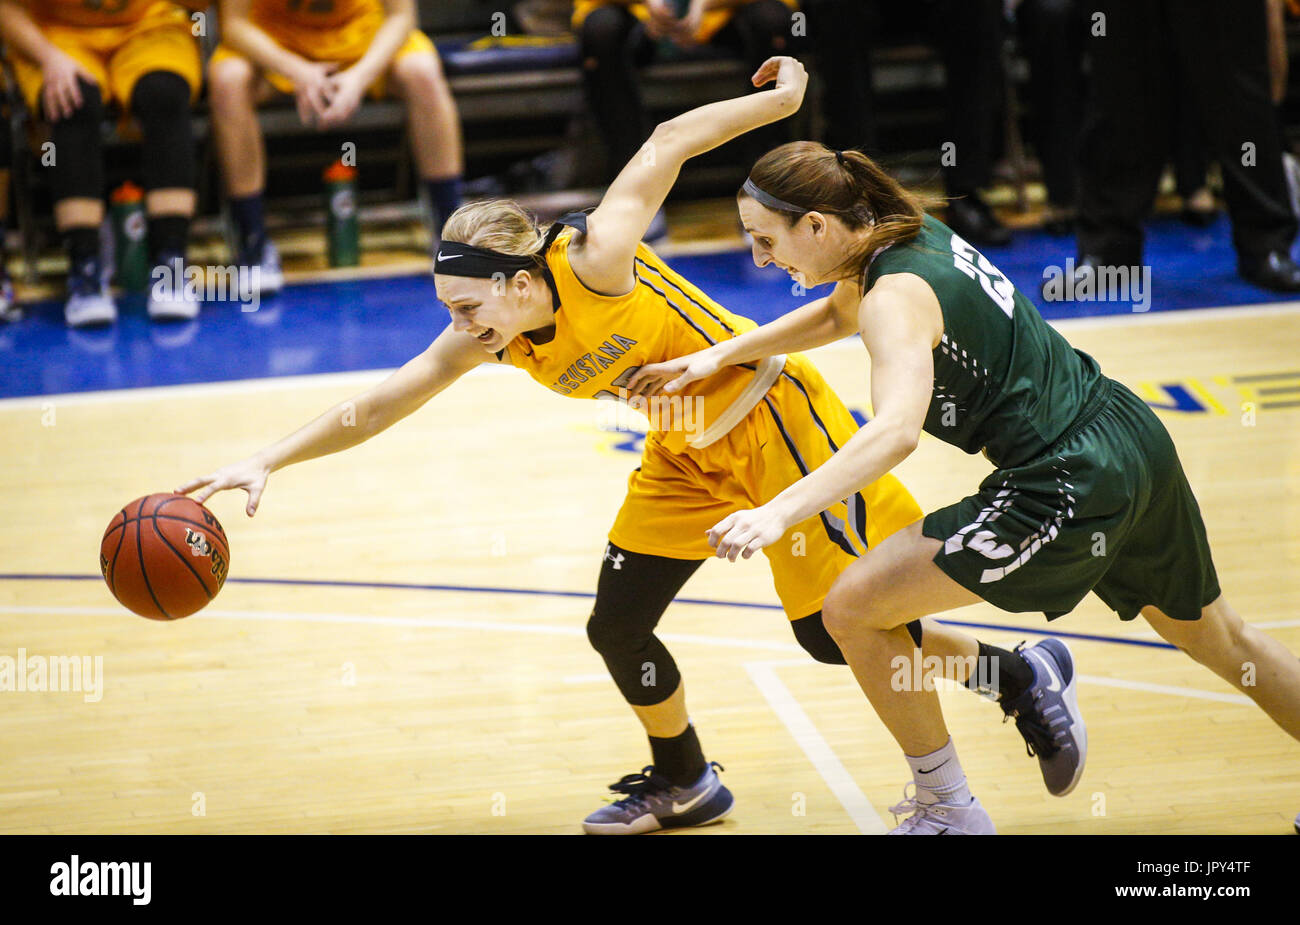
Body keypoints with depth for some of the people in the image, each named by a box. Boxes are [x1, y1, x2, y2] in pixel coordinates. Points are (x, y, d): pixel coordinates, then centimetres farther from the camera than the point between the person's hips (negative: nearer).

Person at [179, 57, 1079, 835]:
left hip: (773, 415, -7)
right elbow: (376, 407, -9)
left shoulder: (595, 263, -31)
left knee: (836, 631, -2)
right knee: (617, 627, 3)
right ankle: (685, 784, 27)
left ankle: (1020, 679, 20)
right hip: (688, 455, 7)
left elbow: (667, 145, -22)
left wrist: (782, 96, -13)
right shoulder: (484, 339, -11)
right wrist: (265, 462, -17)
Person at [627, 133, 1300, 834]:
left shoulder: (896, 296, -20)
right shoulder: (909, 230, 7)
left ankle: (947, 813, 9)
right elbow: (839, 314, 27)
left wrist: (780, 511, -47)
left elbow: (896, 429, -38)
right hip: (1134, 436, 10)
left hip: (1070, 488, -10)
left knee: (853, 608, -5)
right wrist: (718, 356, 17)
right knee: (1217, 638, 29)